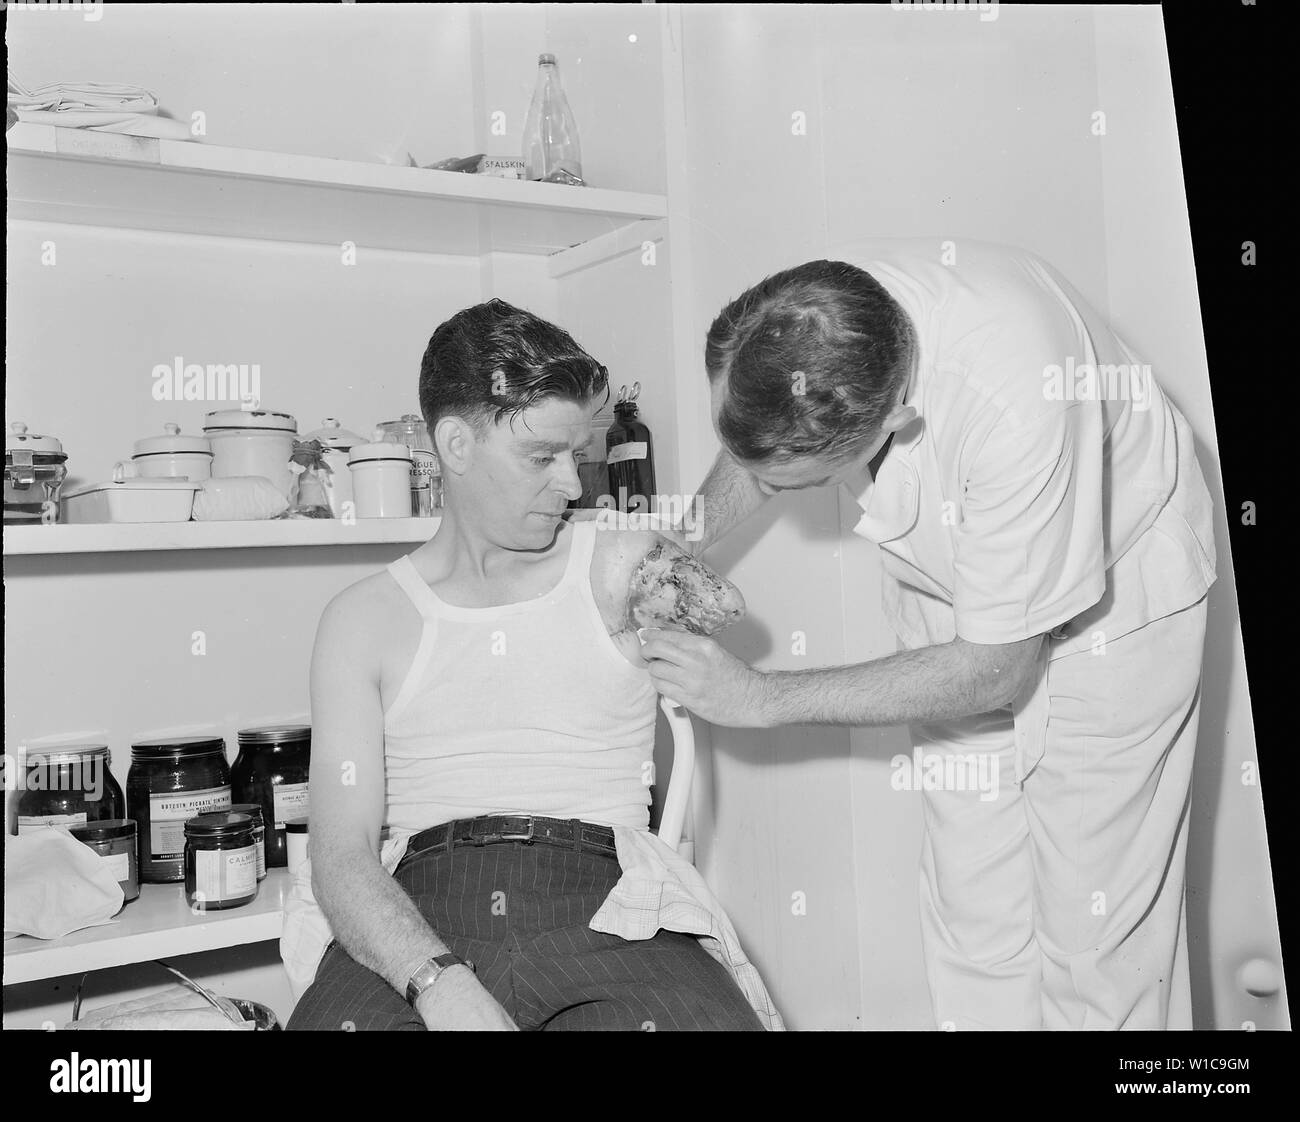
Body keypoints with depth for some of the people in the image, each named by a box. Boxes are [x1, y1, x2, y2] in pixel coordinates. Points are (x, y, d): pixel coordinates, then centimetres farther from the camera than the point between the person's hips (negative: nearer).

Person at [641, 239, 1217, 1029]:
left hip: (1112, 596, -4)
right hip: (951, 591, 5)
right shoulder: (811, 318, -24)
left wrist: (765, 698, -25)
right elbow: (754, 443, 2)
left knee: (1100, 933, -2)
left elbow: (995, 670, -28)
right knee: (971, 920, 7)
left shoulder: (1014, 397, -39)